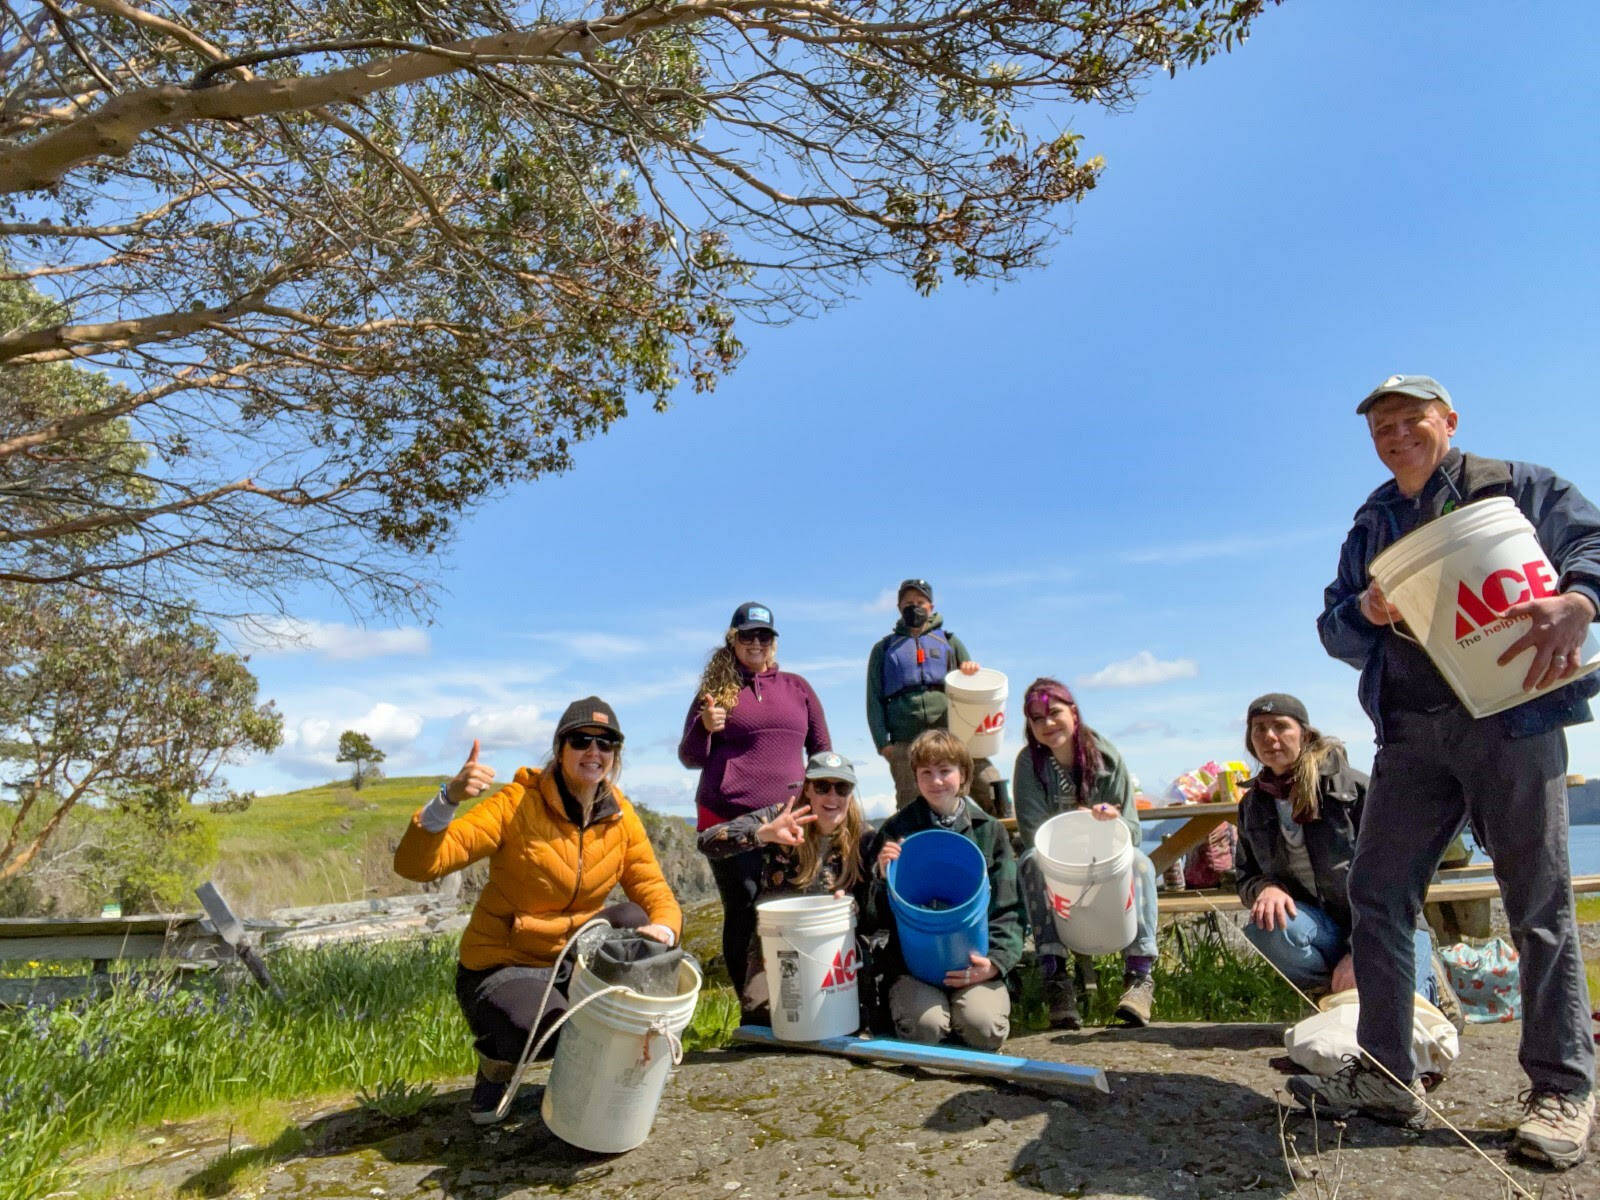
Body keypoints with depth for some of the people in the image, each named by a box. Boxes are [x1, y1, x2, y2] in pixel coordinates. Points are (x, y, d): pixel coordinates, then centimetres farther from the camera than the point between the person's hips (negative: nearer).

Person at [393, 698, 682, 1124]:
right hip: (501, 967, -4)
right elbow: (415, 864, -26)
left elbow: (656, 893, -5)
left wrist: (663, 930, -29)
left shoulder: (620, 817, -5)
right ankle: (498, 1063, 6)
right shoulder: (518, 804, -19)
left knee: (637, 922, -24)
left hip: (574, 961, 4)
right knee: (551, 1029, -35)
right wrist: (449, 799, -45)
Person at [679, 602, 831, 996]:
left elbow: (822, 749, 18)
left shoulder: (797, 687, 13)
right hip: (728, 821, -2)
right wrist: (705, 727, -13)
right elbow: (690, 757, 7)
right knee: (743, 911, 0)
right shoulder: (717, 687, 7)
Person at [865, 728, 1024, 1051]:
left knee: (984, 1028, -25)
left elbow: (1008, 907, 6)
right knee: (924, 1027, -27)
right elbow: (878, 916, 4)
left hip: (973, 960, 1)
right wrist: (885, 878, -17)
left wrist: (995, 961, -11)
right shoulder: (897, 830, 3)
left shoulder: (990, 830, 8)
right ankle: (904, 999, 6)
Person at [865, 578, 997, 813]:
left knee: (992, 791, -15)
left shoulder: (948, 640, 21)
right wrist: (882, 742, 0)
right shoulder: (884, 649, 19)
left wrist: (971, 671, -1)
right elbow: (874, 699, 13)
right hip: (905, 742, 0)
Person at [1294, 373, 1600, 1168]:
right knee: (1376, 894, 2)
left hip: (1510, 715, -5)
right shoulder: (1370, 527, 20)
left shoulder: (1513, 485, 7)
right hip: (1410, 730, 5)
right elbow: (1333, 628, 17)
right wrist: (1364, 610, -6)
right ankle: (1385, 1076, 12)